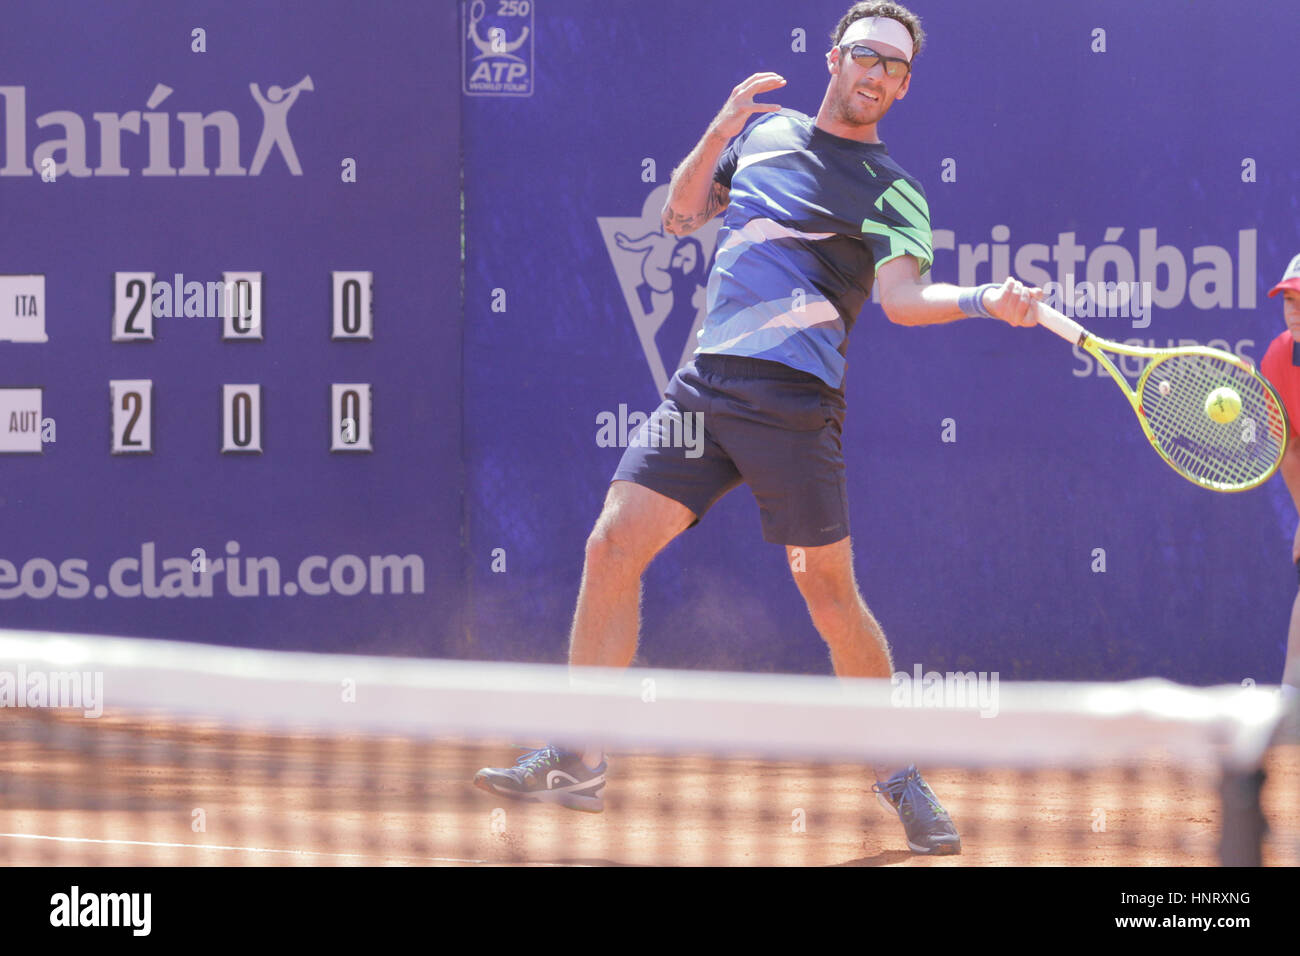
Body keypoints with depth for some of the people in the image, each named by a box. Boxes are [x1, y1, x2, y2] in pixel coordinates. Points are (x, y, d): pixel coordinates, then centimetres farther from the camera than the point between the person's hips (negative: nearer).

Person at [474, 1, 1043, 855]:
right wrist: (721, 129, 4)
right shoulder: (765, 132, 17)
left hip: (794, 399, -4)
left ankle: (899, 777, 12)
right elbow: (681, 215, 20)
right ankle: (578, 765, 1)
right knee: (615, 543, -6)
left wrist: (987, 300, -32)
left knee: (829, 589, -4)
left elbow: (901, 295, -13)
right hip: (705, 383, 4)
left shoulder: (890, 191, 2)